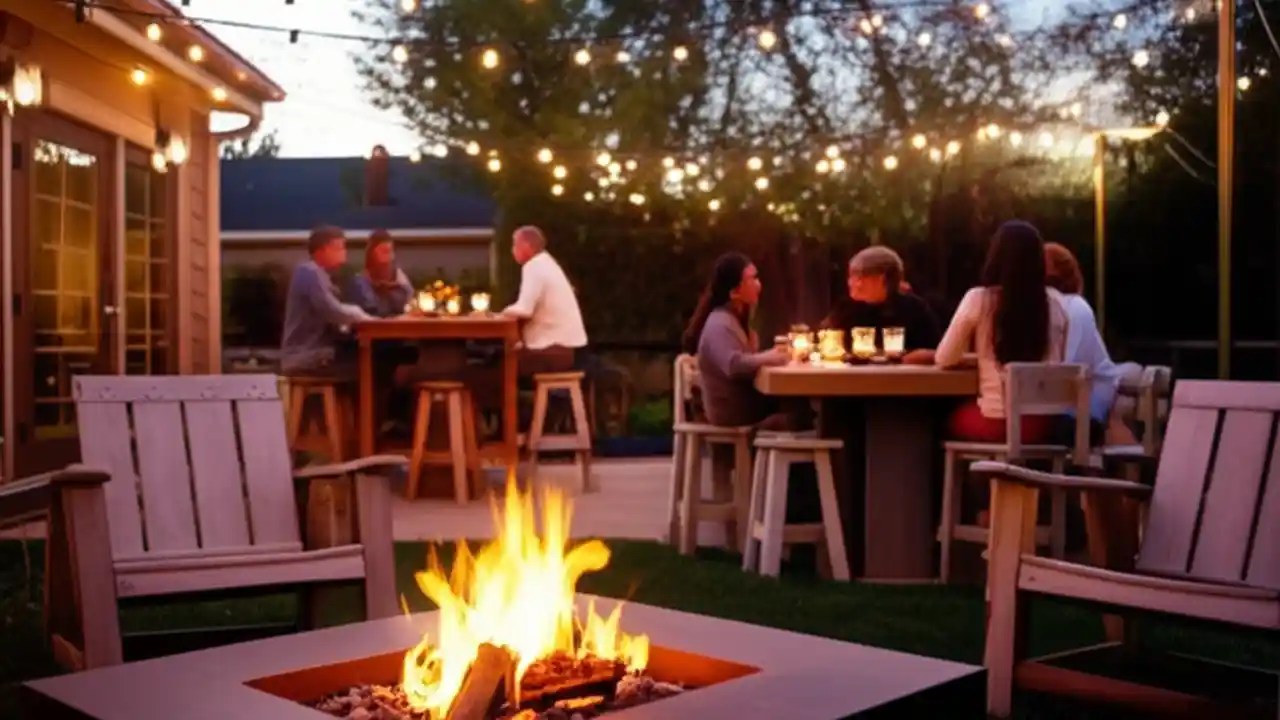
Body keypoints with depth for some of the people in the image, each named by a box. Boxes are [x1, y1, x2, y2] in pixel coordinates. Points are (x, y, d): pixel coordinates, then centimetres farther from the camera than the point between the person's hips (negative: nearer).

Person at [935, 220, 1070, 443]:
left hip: (997, 422, -4)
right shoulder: (1055, 301, 3)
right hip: (1044, 422, 4)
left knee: (949, 415, 27)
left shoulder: (979, 299, -7)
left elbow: (945, 359, 0)